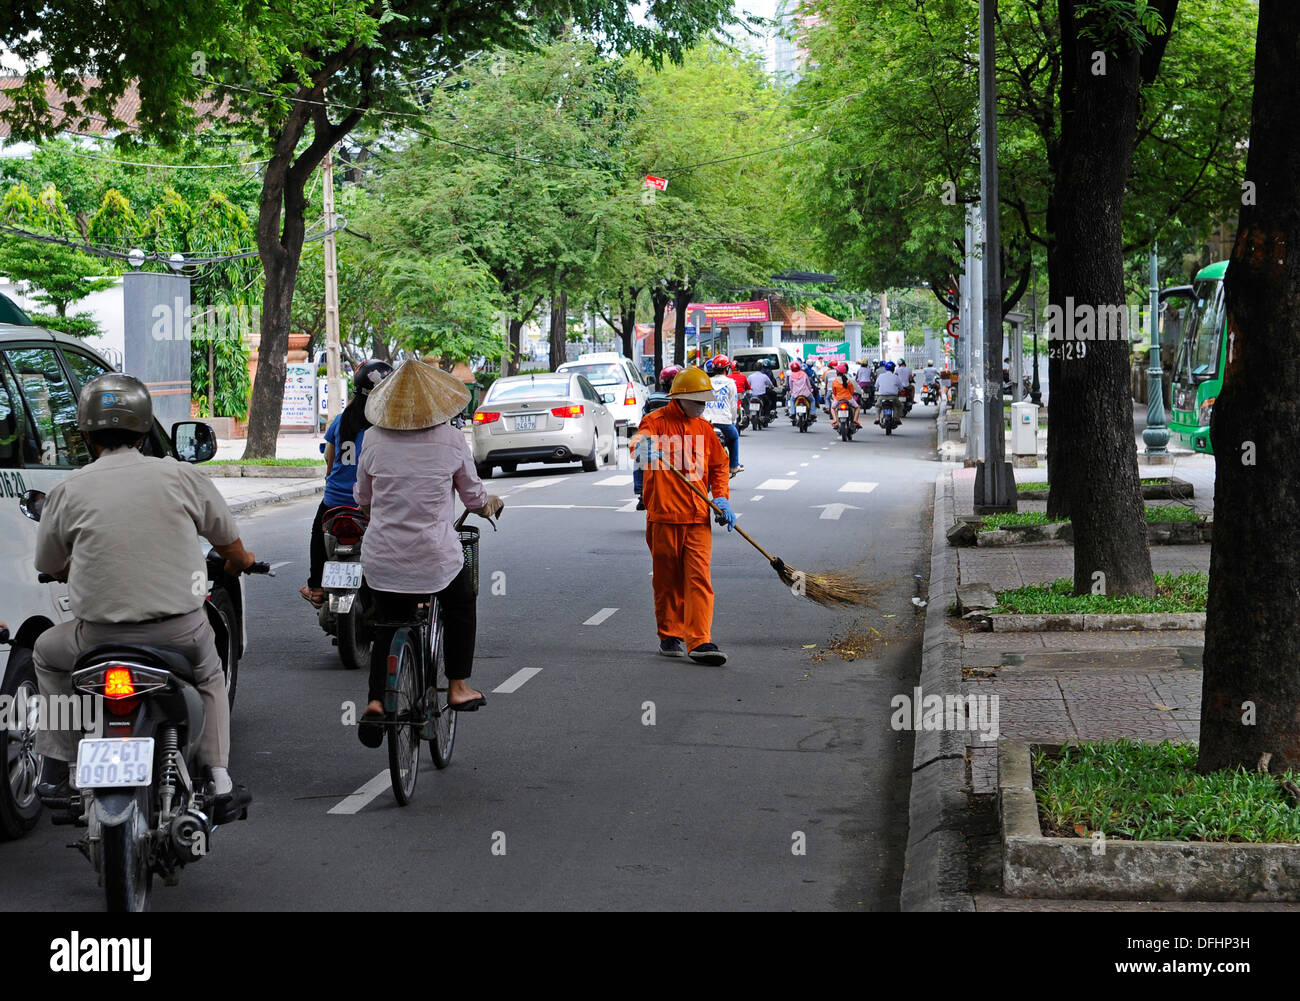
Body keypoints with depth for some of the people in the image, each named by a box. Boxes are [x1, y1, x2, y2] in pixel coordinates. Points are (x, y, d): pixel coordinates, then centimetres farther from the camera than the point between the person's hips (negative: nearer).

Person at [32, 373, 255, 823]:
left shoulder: (68, 490, -2)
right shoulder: (182, 476, -1)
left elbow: (50, 567, 12)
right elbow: (232, 546, 12)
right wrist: (238, 564, 38)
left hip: (101, 634, -1)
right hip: (182, 630, 1)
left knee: (47, 652, 30)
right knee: (211, 676, 33)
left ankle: (57, 773, 26)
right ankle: (221, 782, 24)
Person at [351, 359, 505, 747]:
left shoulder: (374, 439, -1)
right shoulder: (451, 440, -6)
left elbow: (362, 498, 12)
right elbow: (474, 498, 5)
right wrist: (493, 505, 28)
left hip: (382, 558, 2)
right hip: (437, 557, -2)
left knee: (387, 628, 18)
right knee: (461, 606, 27)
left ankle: (375, 701, 1)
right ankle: (458, 687, 27)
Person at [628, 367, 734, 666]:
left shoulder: (703, 428, 14)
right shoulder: (657, 421, -2)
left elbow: (719, 465, 24)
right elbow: (640, 439, -24)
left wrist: (721, 498, 9)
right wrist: (642, 446, -49)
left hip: (698, 518, 3)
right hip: (663, 517, -3)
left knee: (699, 579, -7)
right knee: (667, 580, 6)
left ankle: (699, 642, -12)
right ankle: (669, 637, 20)